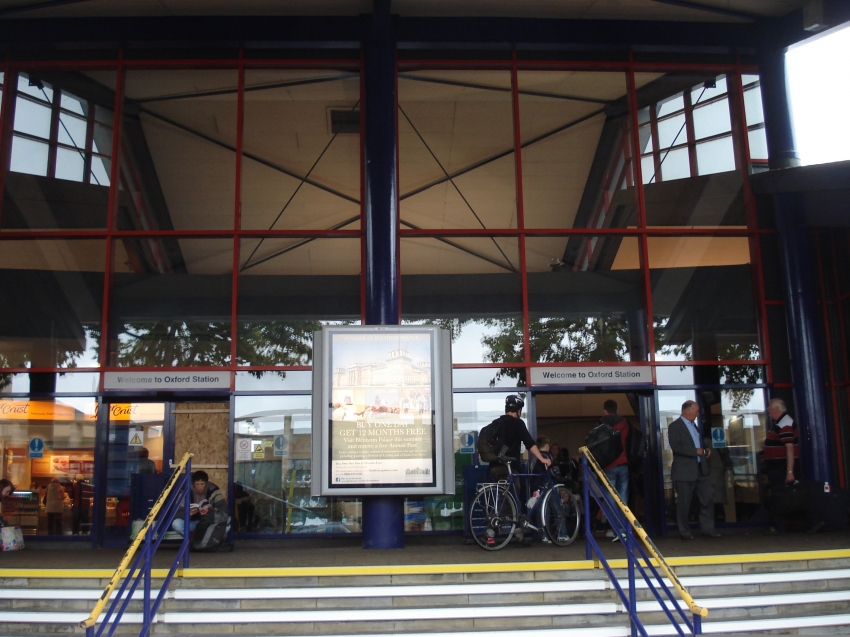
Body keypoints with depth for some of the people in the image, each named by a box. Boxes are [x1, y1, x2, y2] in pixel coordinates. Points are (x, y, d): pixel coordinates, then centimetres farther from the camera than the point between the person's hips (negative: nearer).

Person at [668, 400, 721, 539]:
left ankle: (707, 528, 14)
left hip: (701, 469, 8)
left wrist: (705, 450, 9)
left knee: (708, 497, 5)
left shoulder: (694, 425, 18)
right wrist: (696, 451, -21)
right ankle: (684, 531, 11)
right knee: (684, 503, 0)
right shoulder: (674, 426, -8)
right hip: (685, 471, -8)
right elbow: (676, 447, -20)